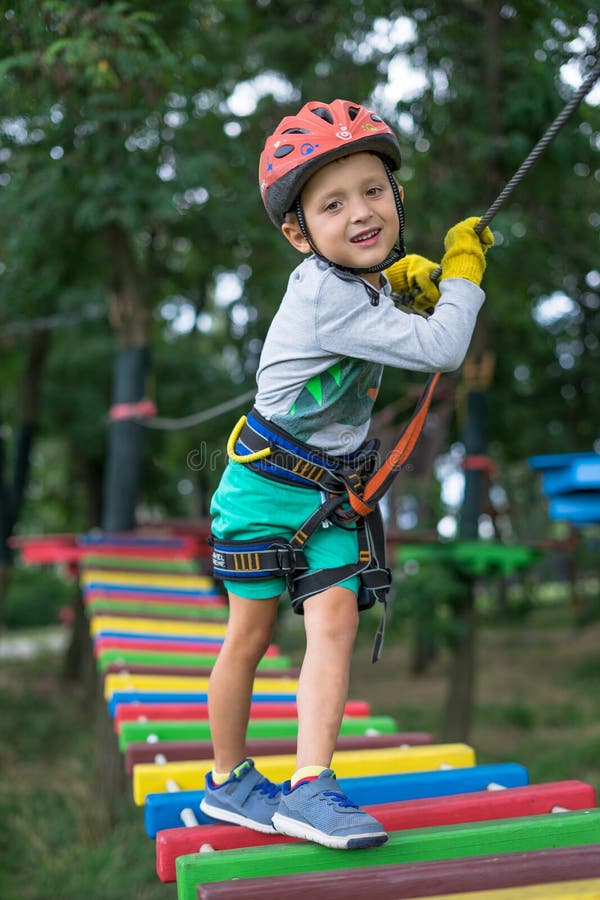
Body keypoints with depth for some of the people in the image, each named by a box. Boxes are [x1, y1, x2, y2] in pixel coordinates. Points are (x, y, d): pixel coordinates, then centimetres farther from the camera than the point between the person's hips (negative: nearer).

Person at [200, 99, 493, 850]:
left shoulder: (357, 278, 2)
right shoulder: (326, 295, -26)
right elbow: (440, 350, -29)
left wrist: (404, 272, 11)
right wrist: (464, 271, -12)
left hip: (331, 491, 7)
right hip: (266, 483, -7)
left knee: (335, 620, -8)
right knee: (251, 633, 4)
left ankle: (310, 788, -6)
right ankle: (227, 779, 23)